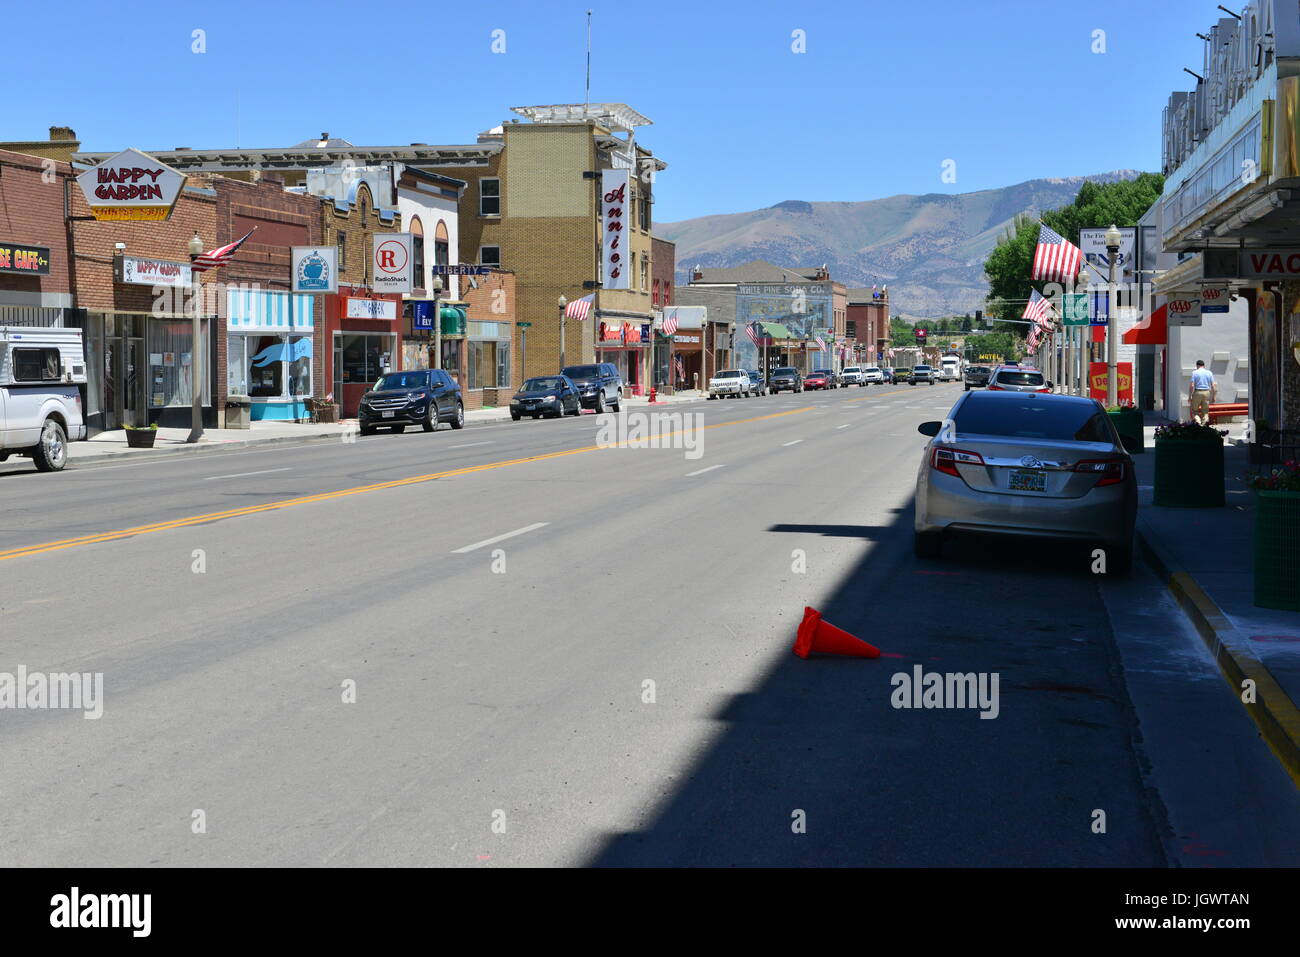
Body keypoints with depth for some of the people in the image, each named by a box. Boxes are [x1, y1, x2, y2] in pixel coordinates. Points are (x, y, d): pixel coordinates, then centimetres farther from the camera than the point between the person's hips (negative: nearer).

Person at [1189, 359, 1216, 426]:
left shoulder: (1195, 373, -3)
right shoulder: (1209, 373, 6)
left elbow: (1192, 386, -9)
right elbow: (1213, 386, 4)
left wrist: (1189, 396, -4)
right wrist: (1213, 397, 10)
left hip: (1197, 393, -3)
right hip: (1206, 393, 3)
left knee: (1194, 410, 8)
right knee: (1205, 411, 11)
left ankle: (1197, 421, -15)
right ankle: (1204, 423, -4)